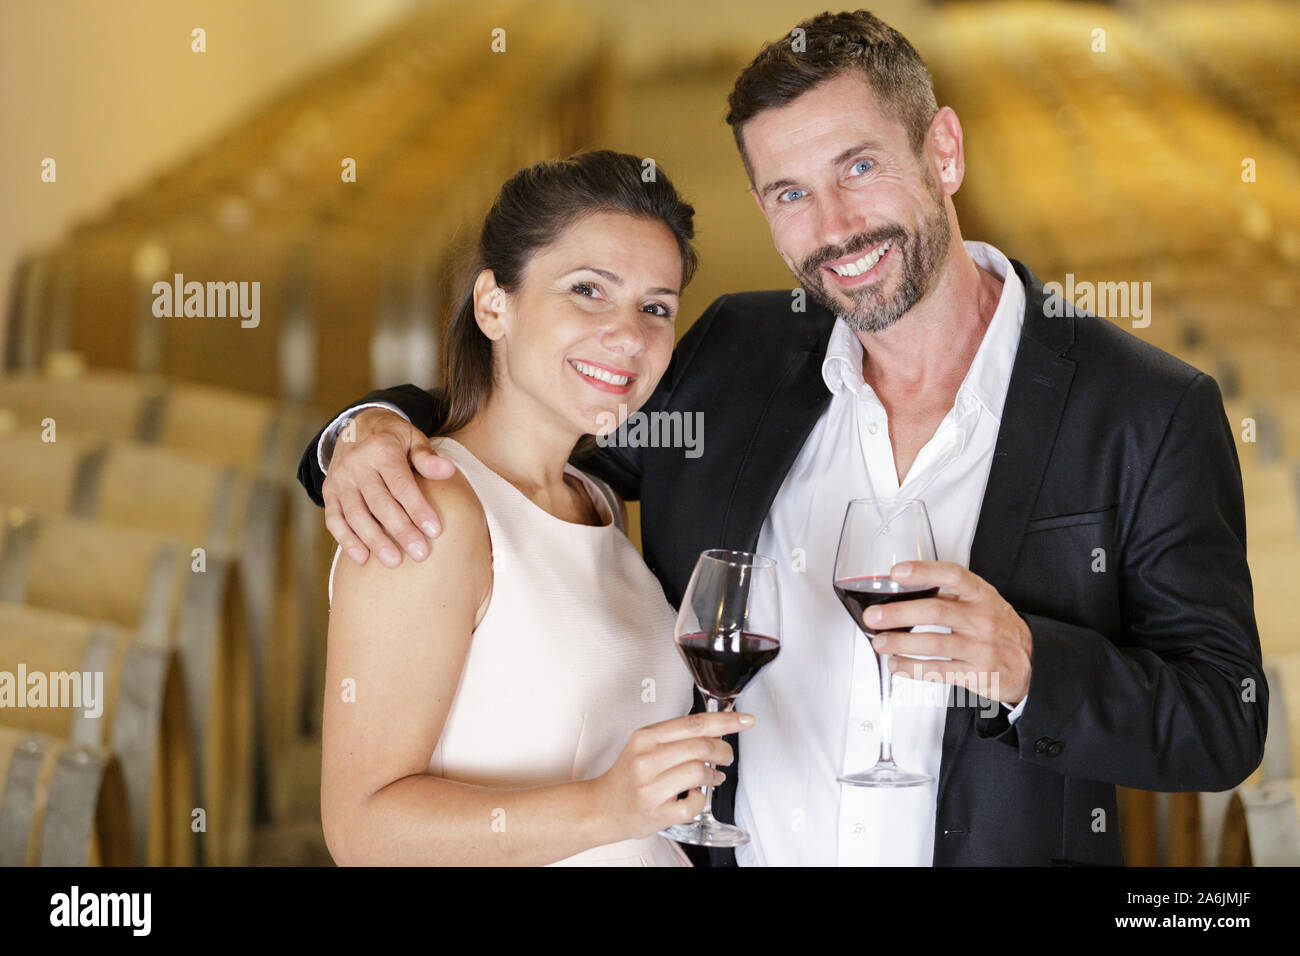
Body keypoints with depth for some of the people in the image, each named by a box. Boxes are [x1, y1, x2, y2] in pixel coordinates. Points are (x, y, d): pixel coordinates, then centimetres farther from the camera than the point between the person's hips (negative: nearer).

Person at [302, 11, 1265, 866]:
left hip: (992, 847, -2)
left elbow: (1227, 720, -10)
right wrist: (378, 427, -13)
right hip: (729, 845, 3)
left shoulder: (1152, 414, -11)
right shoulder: (734, 360, -2)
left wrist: (1029, 668, -27)